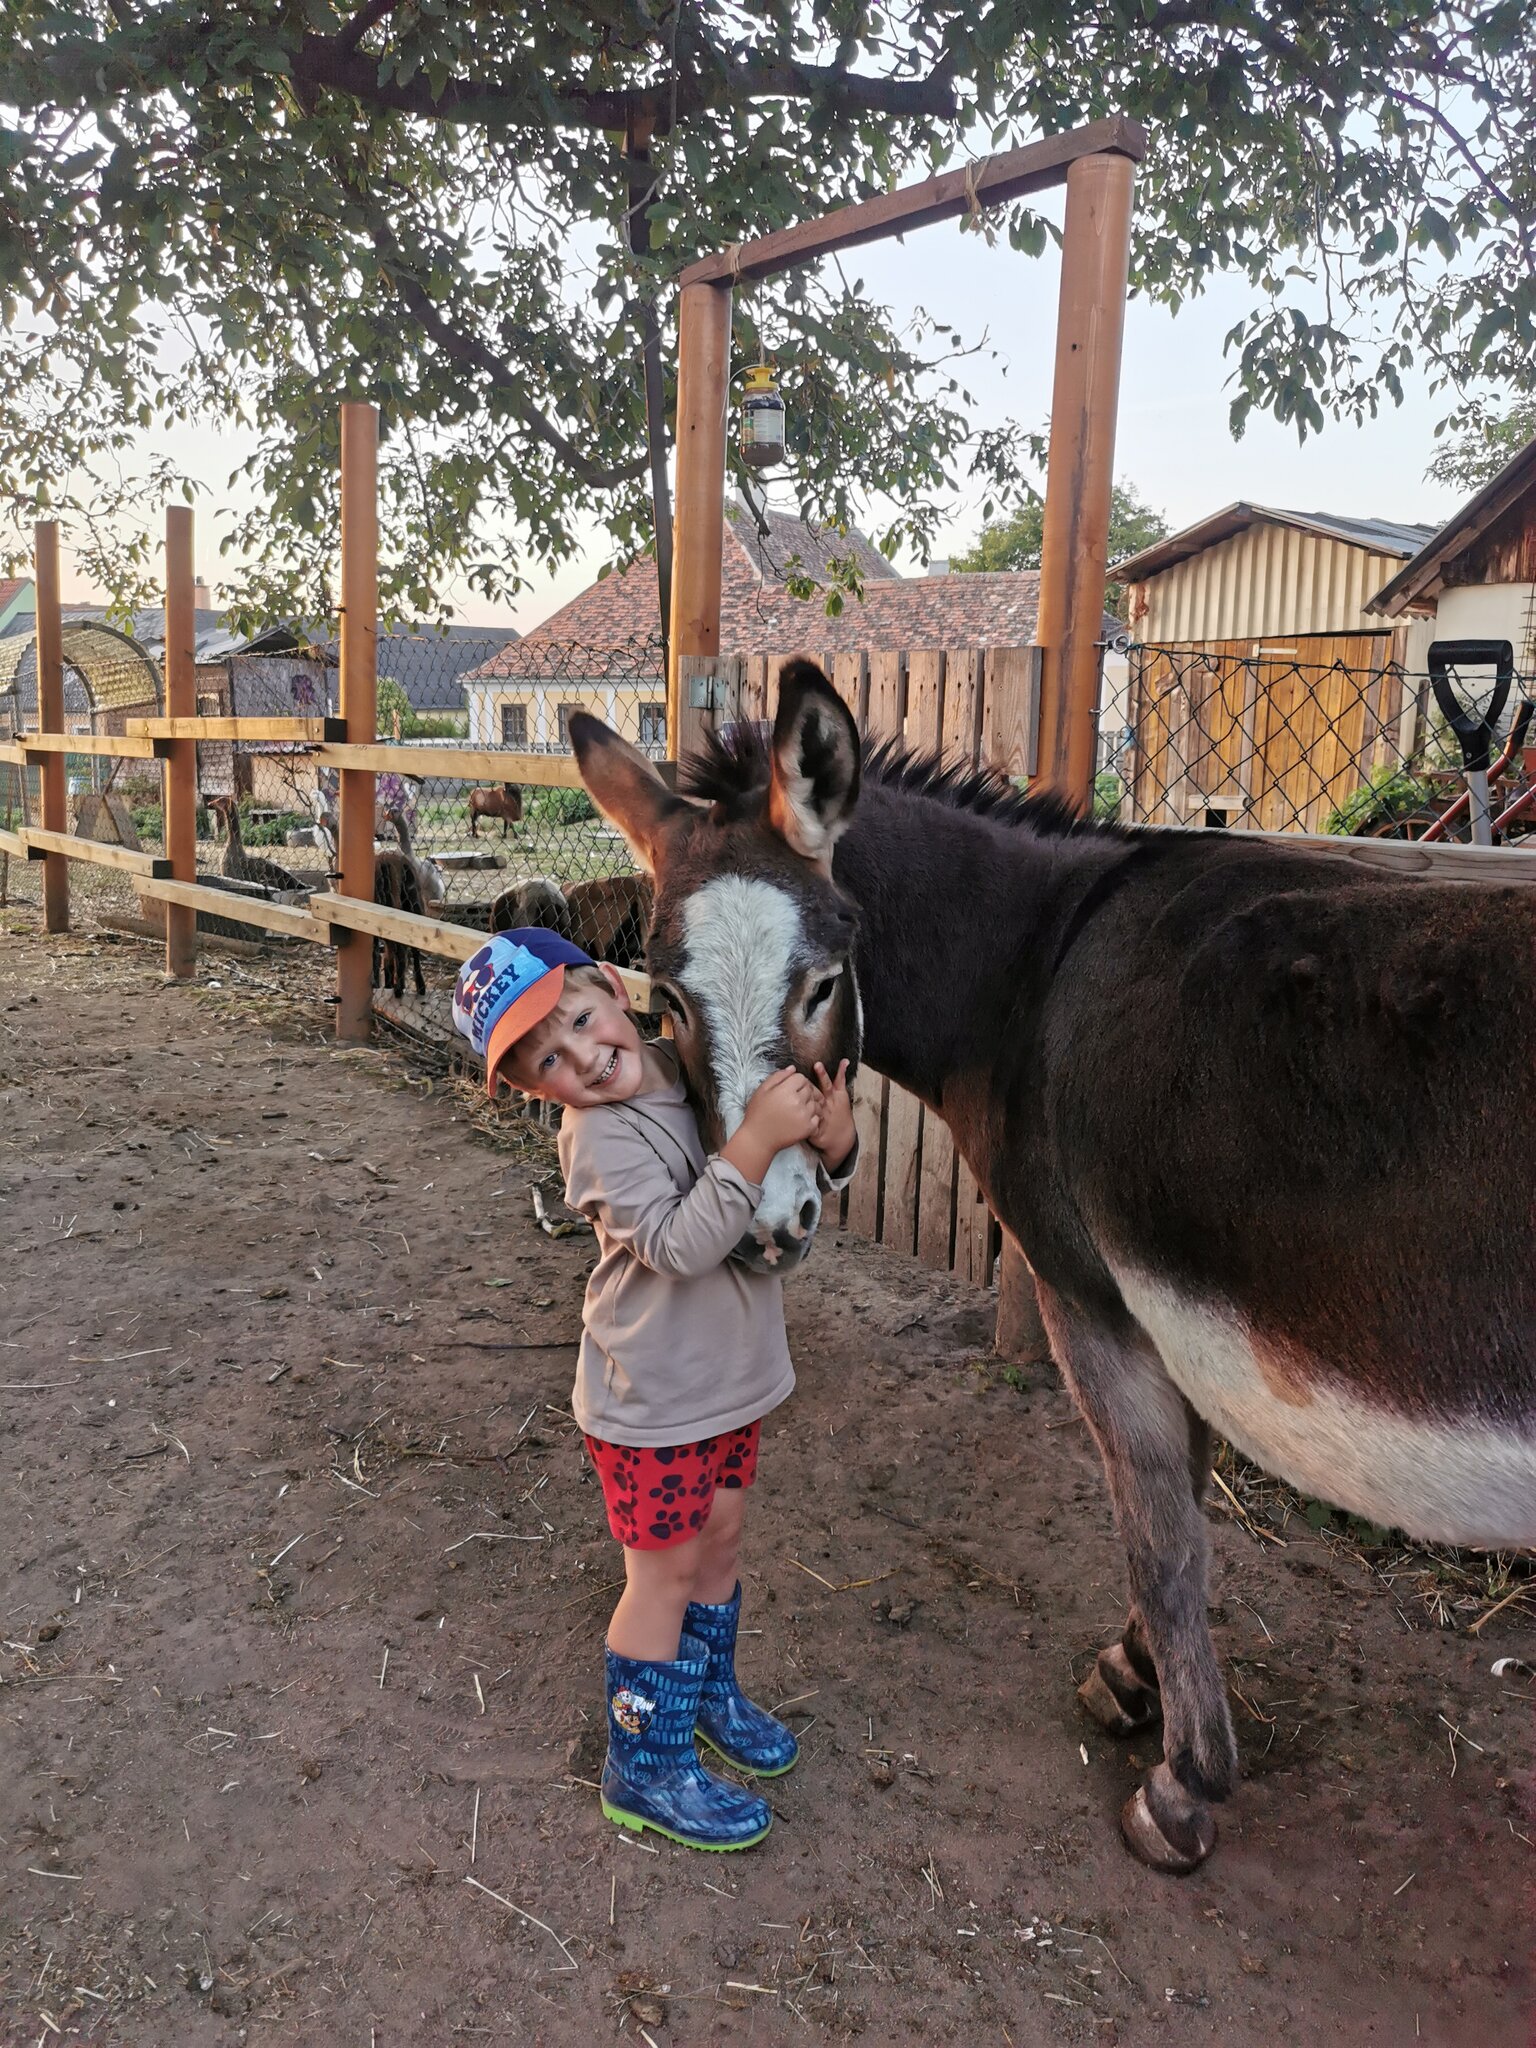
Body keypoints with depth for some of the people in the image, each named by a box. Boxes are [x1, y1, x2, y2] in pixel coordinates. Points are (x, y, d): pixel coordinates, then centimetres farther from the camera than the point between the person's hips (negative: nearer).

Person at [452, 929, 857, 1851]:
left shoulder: (695, 1063, -5)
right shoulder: (601, 1136, -24)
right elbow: (681, 1244, -35)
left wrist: (832, 1136, -19)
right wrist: (759, 1137, -39)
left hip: (732, 1375, 7)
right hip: (654, 1400, -6)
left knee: (721, 1535, 23)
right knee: (666, 1570, 7)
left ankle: (708, 1690, 48)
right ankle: (648, 1768, 26)